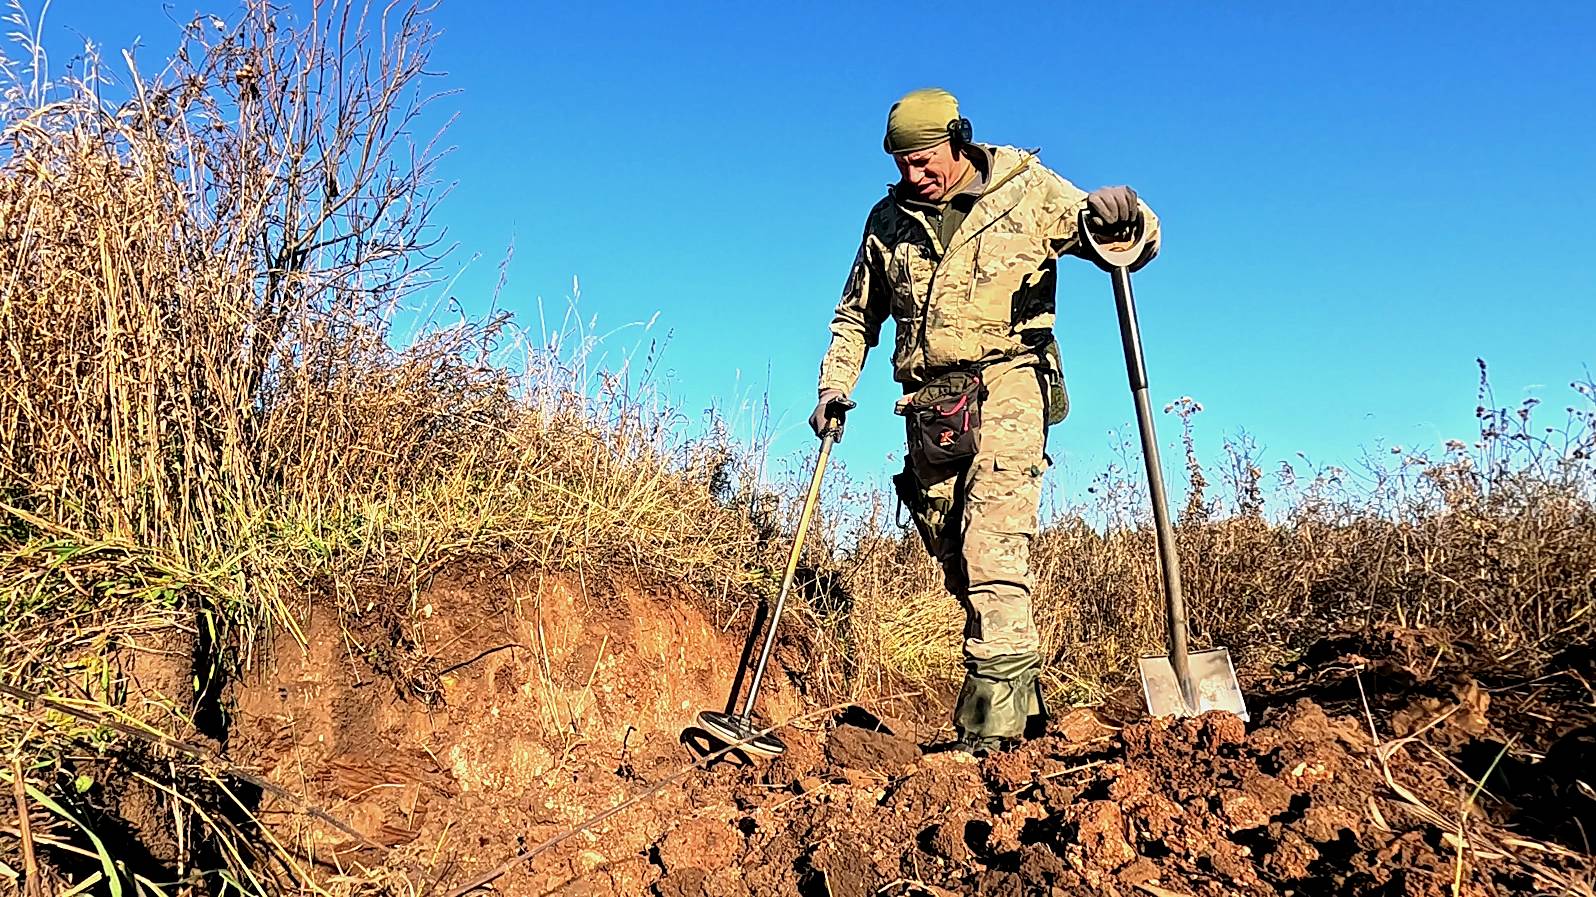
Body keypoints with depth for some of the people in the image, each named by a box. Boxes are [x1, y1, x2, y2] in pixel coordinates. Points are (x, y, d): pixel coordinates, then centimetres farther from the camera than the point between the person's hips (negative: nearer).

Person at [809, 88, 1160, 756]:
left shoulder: (1029, 192, 4)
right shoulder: (888, 220, 15)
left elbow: (1133, 244, 6)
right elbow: (856, 314, 25)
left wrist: (1122, 217, -18)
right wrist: (834, 386, 12)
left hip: (1006, 384, -5)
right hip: (930, 404, 5)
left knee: (991, 551, -19)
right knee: (958, 562, 8)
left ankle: (991, 725, -17)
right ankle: (1020, 688, 24)